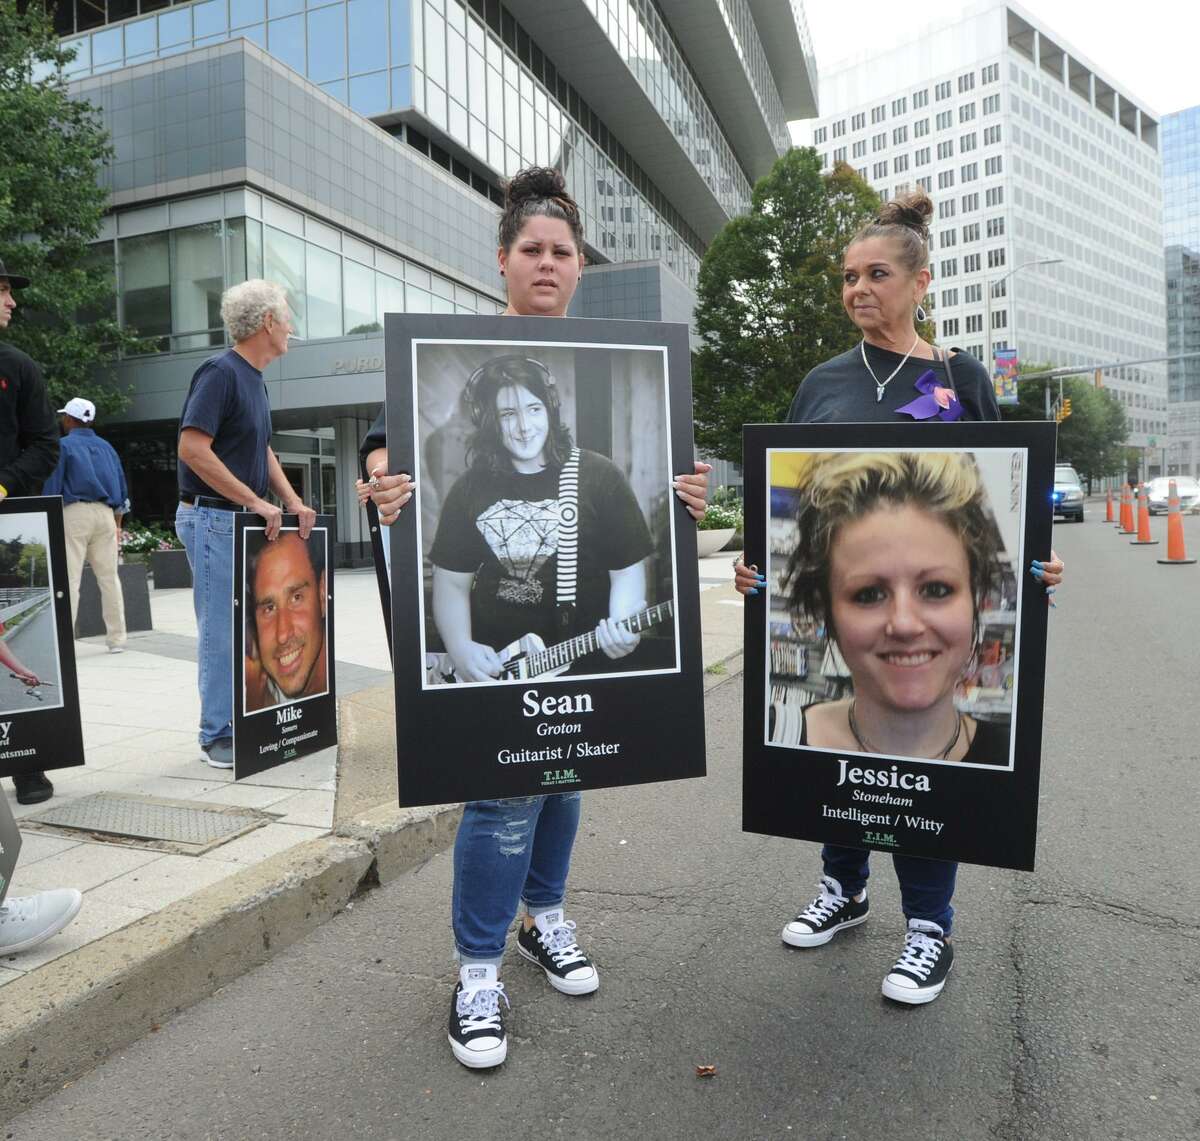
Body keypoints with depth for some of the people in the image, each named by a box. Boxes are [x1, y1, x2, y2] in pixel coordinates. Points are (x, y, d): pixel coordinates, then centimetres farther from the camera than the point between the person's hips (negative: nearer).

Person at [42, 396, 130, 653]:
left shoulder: (64, 445, 1)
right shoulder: (106, 446, 16)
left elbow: (52, 487, -5)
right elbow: (122, 488, 16)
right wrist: (117, 523, 21)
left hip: (75, 512, -4)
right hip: (105, 513, 5)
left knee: (69, 579, -5)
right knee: (109, 577, 8)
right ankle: (116, 638, 10)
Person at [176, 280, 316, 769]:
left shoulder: (254, 379, 15)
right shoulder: (220, 372, -14)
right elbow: (192, 448, -22)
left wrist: (293, 501, 7)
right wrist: (256, 501, -21)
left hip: (245, 521, 9)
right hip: (212, 517, -9)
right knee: (221, 629, -4)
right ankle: (218, 734, 6)